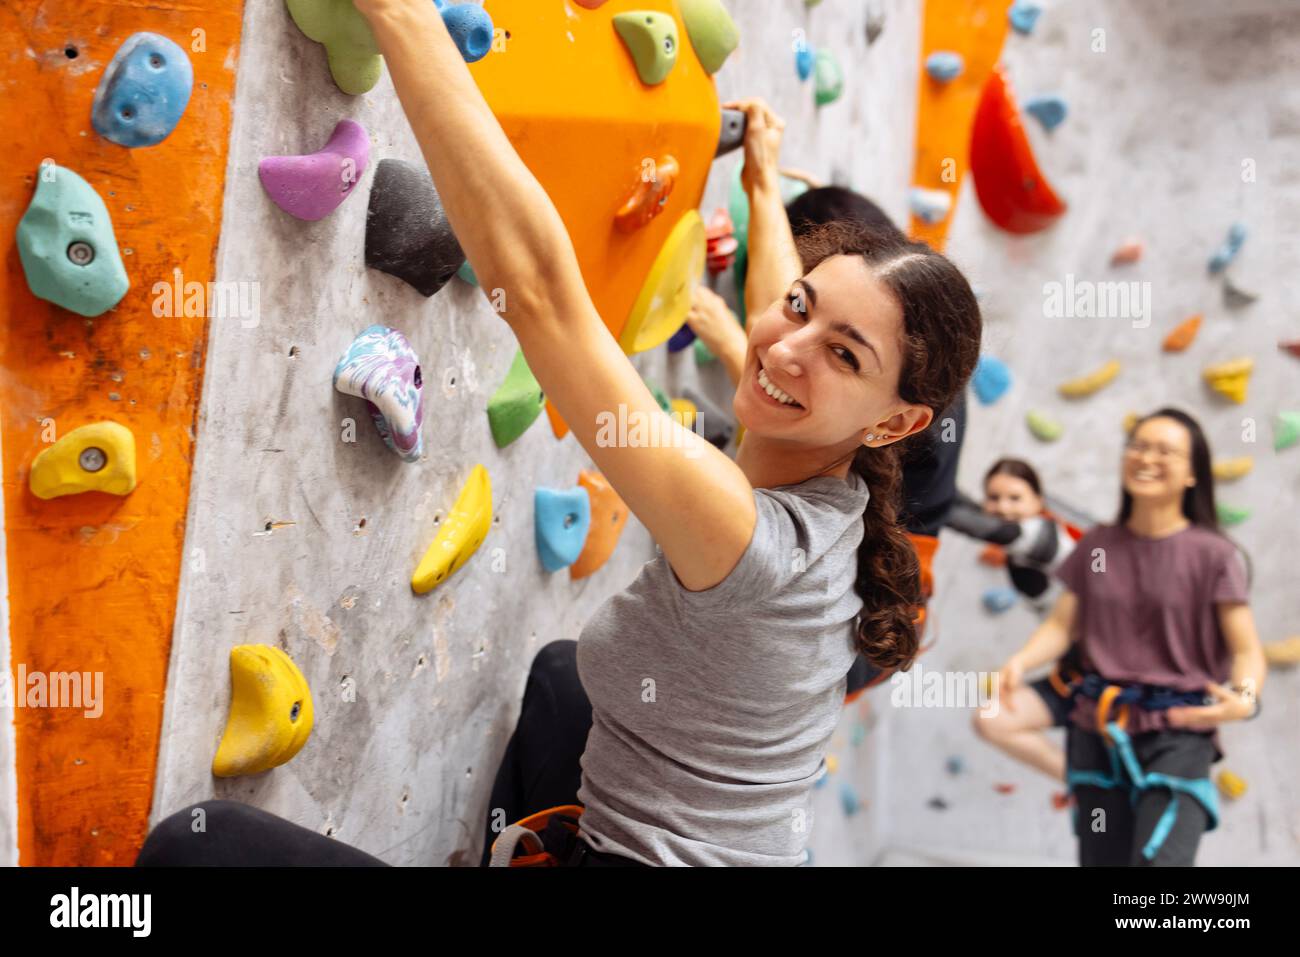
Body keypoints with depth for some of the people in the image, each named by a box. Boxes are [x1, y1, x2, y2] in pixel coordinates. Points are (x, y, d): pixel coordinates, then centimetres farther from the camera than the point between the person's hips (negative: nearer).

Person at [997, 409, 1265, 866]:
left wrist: (1245, 697, -26)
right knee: (1101, 858, 11)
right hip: (1098, 731, 4)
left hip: (1177, 734, -4)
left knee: (1159, 858, -18)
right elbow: (1062, 625, 5)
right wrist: (1019, 662, -14)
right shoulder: (1097, 546, 7)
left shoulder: (1213, 554, -4)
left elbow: (1246, 648, -6)